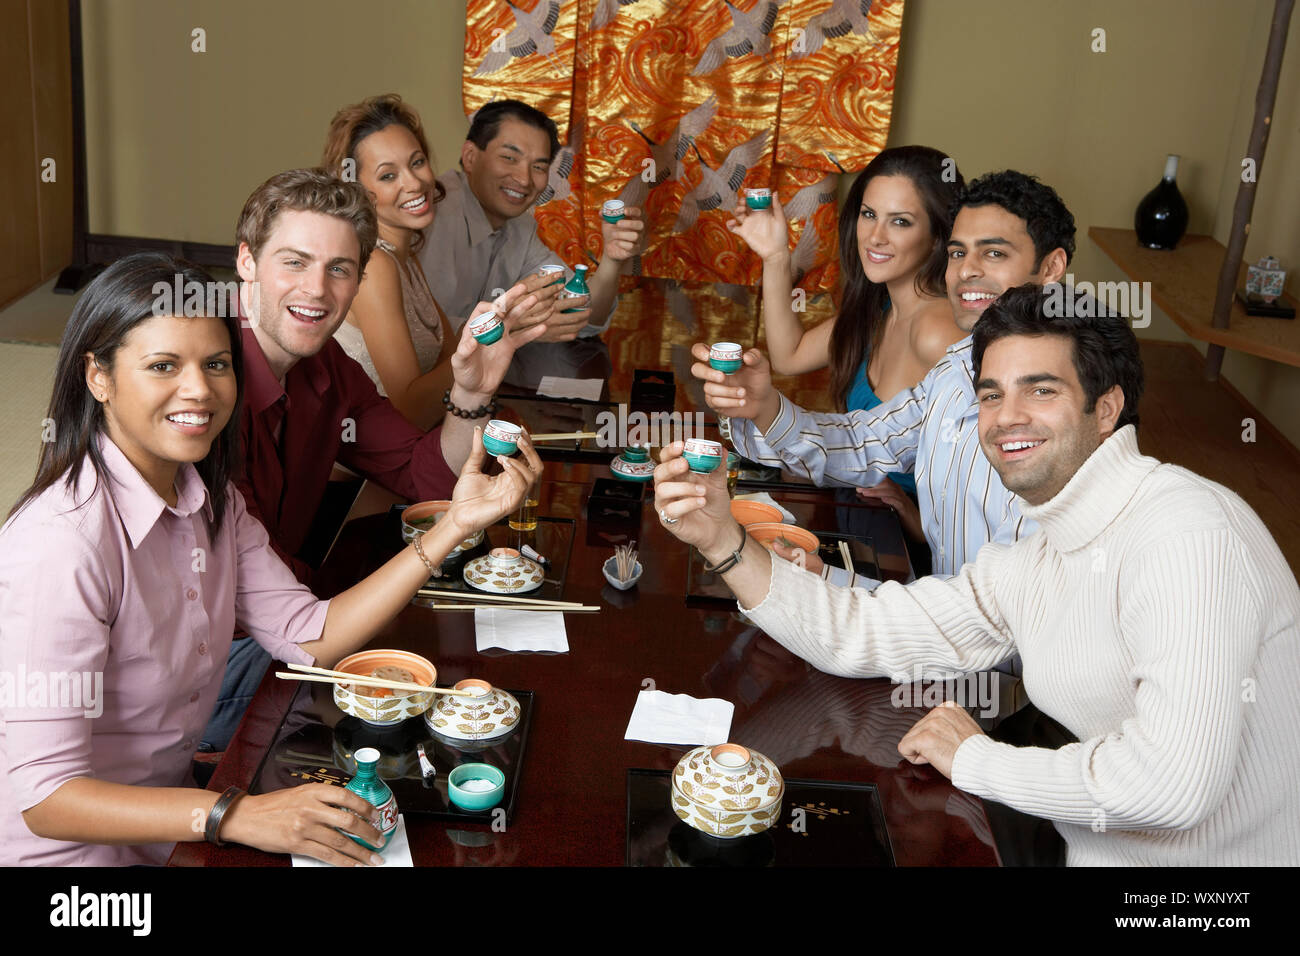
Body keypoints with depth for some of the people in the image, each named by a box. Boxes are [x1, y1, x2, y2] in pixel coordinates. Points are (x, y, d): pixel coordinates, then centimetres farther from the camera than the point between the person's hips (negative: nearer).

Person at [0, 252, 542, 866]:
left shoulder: (209, 498, 0)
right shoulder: (61, 542, -27)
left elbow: (310, 637, -4)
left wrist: (454, 525, -9)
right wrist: (237, 816, -36)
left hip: (171, 804, 7)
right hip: (75, 848, -7)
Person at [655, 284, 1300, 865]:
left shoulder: (1187, 530, -23)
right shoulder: (1026, 567, 6)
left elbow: (1175, 781, -31)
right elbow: (858, 633, 7)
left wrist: (979, 760, -17)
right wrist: (722, 539, -8)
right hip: (1099, 852, 7)